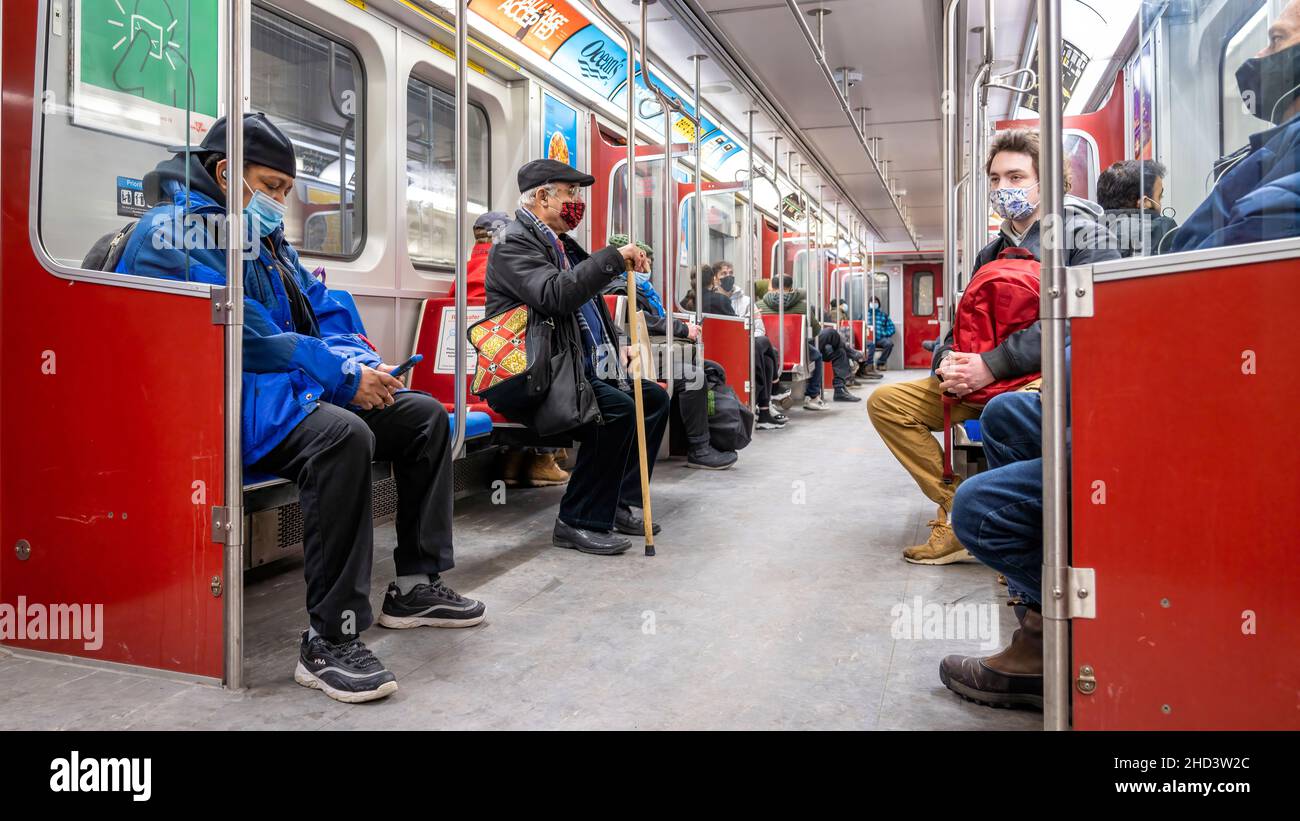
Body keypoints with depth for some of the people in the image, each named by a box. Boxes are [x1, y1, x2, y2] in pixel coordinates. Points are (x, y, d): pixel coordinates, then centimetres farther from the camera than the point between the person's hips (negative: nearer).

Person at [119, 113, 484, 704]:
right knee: (342, 435, -38)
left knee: (424, 416, 5)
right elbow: (242, 335, -20)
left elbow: (324, 314, 19)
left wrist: (364, 364, -2)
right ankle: (329, 641, -32)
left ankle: (416, 586, 7)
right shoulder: (177, 230, -8)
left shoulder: (266, 237, 22)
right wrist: (342, 378, -19)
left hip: (296, 391, 10)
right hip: (231, 406, -10)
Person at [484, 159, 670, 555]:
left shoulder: (562, 245, 19)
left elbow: (582, 310, 29)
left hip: (579, 372, 10)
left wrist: (616, 352, 15)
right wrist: (613, 257, -26)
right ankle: (579, 522, -16)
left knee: (654, 398, 7)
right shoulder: (515, 244, -9)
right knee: (617, 409, -28)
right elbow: (555, 296, -28)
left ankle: (619, 503, 8)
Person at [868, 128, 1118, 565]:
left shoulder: (1082, 232, -2)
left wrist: (991, 365, -21)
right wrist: (948, 361, -5)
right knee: (885, 401, -4)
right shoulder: (991, 253, 20)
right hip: (987, 383, 8)